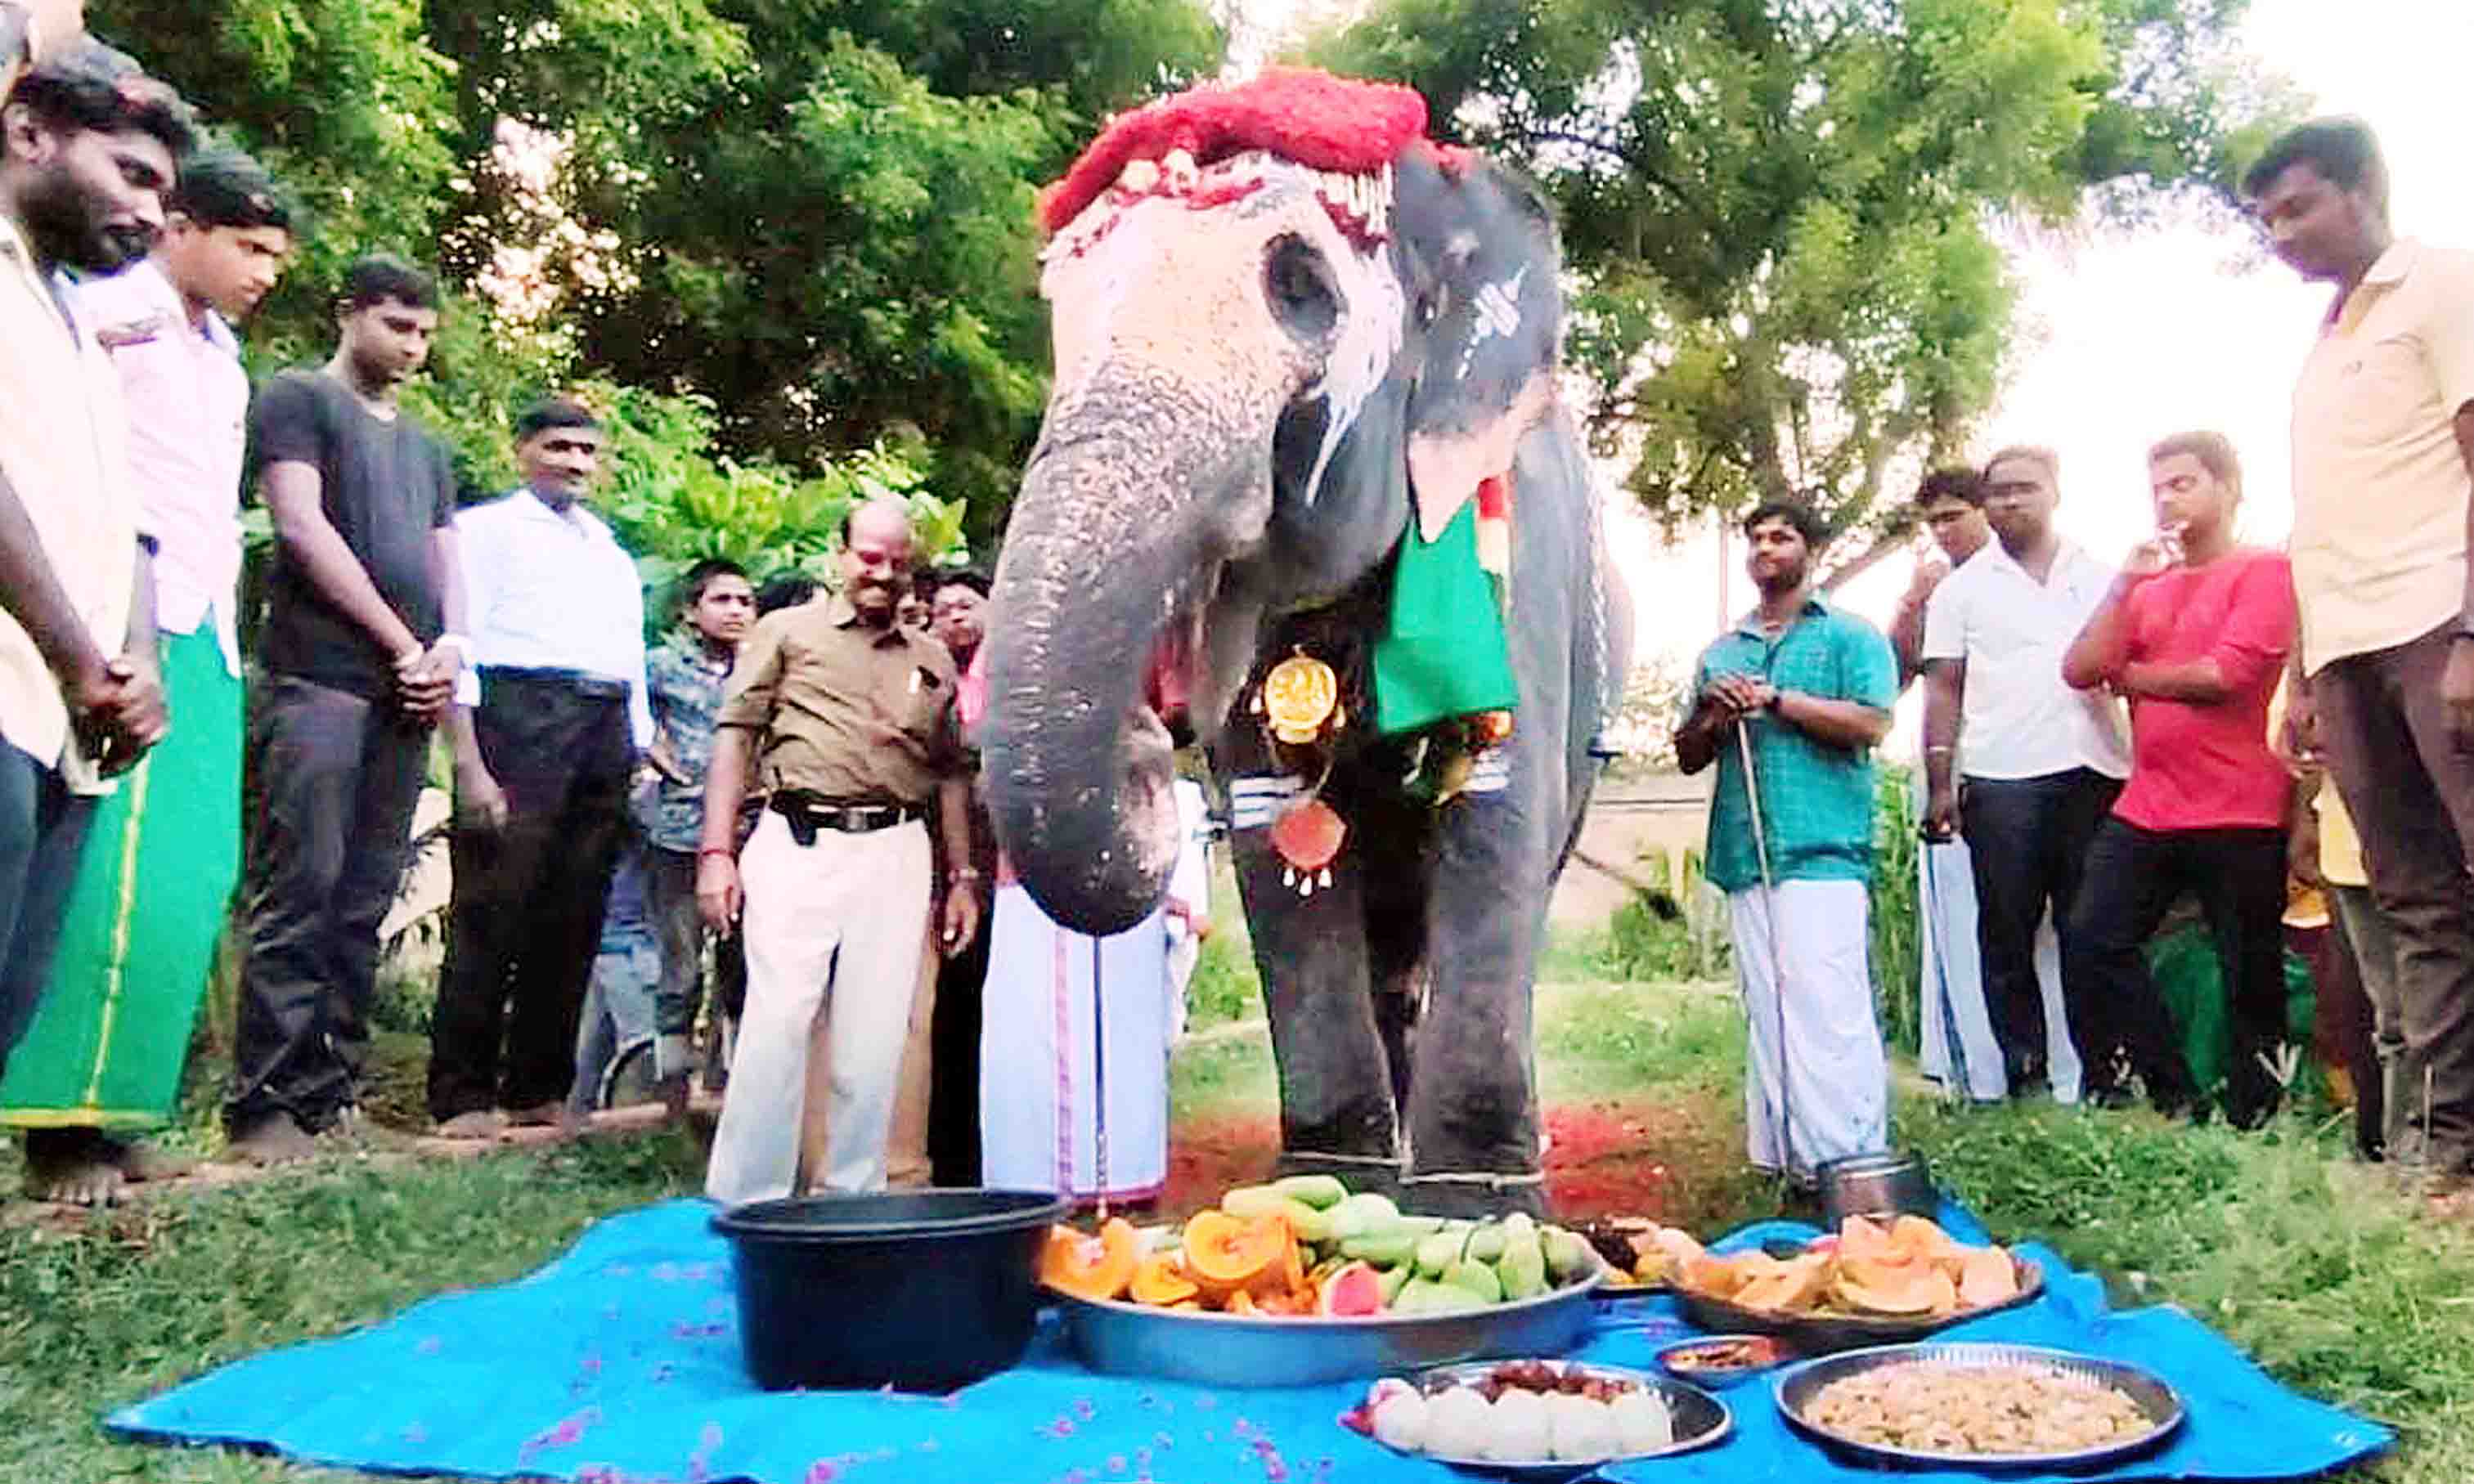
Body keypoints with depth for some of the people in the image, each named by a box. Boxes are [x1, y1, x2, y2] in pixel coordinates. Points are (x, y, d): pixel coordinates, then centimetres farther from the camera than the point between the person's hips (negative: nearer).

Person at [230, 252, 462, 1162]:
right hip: (318, 679, -6)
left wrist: (450, 647, 0)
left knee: (363, 906, 5)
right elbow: (303, 526, -5)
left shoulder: (425, 447, 26)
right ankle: (266, 1104, -6)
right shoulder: (298, 399, 6)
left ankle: (332, 1092, 9)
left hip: (406, 696, 6)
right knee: (298, 897, -10)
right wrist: (403, 645, -6)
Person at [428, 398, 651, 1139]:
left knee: (572, 920, 5)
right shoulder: (486, 527, 7)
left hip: (607, 731, 6)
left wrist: (642, 753, 13)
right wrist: (470, 764, -13)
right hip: (518, 715, -6)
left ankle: (538, 1091, 13)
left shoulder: (614, 554, 26)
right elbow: (459, 646, -3)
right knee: (494, 911, -9)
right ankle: (462, 1097, -1)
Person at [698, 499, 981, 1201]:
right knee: (776, 1024, -8)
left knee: (875, 1038, 3)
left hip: (895, 852, 3)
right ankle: (743, 1203, 0)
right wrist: (717, 850, -5)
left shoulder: (932, 659, 19)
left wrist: (963, 876, 15)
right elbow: (737, 735, 4)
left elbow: (951, 773, 21)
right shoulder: (787, 631, 10)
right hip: (797, 844, -3)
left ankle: (854, 1197, 13)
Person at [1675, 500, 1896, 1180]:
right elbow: (1688, 755, 22)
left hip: (1821, 849, -5)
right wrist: (1714, 716, 1)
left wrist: (1776, 699, -8)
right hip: (1745, 854, 5)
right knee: (1765, 1008, 5)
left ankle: (1848, 1161, -9)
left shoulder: (1849, 635, 8)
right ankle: (1784, 1158, 10)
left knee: (1826, 1006, -13)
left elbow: (1872, 723, -8)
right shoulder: (1720, 653, 23)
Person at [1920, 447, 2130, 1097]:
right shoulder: (1964, 587, 10)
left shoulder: (2101, 578, 13)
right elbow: (1943, 688, 5)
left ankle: (2101, 1078, 11)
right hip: (2001, 781, -1)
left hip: (2093, 774, 1)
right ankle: (2025, 1076, 7)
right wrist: (1940, 785, -3)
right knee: (2006, 937, 0)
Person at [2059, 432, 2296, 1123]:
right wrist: (2126, 581, -2)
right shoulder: (2147, 587, 15)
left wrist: (2129, 675, -1)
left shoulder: (2265, 570, -2)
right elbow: (2079, 670, 3)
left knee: (2252, 982, 4)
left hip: (2240, 817, -5)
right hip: (2146, 809, 6)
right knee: (2092, 942, -6)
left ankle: (2249, 1122, 17)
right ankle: (2175, 1098, 4)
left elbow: (2226, 675, -15)